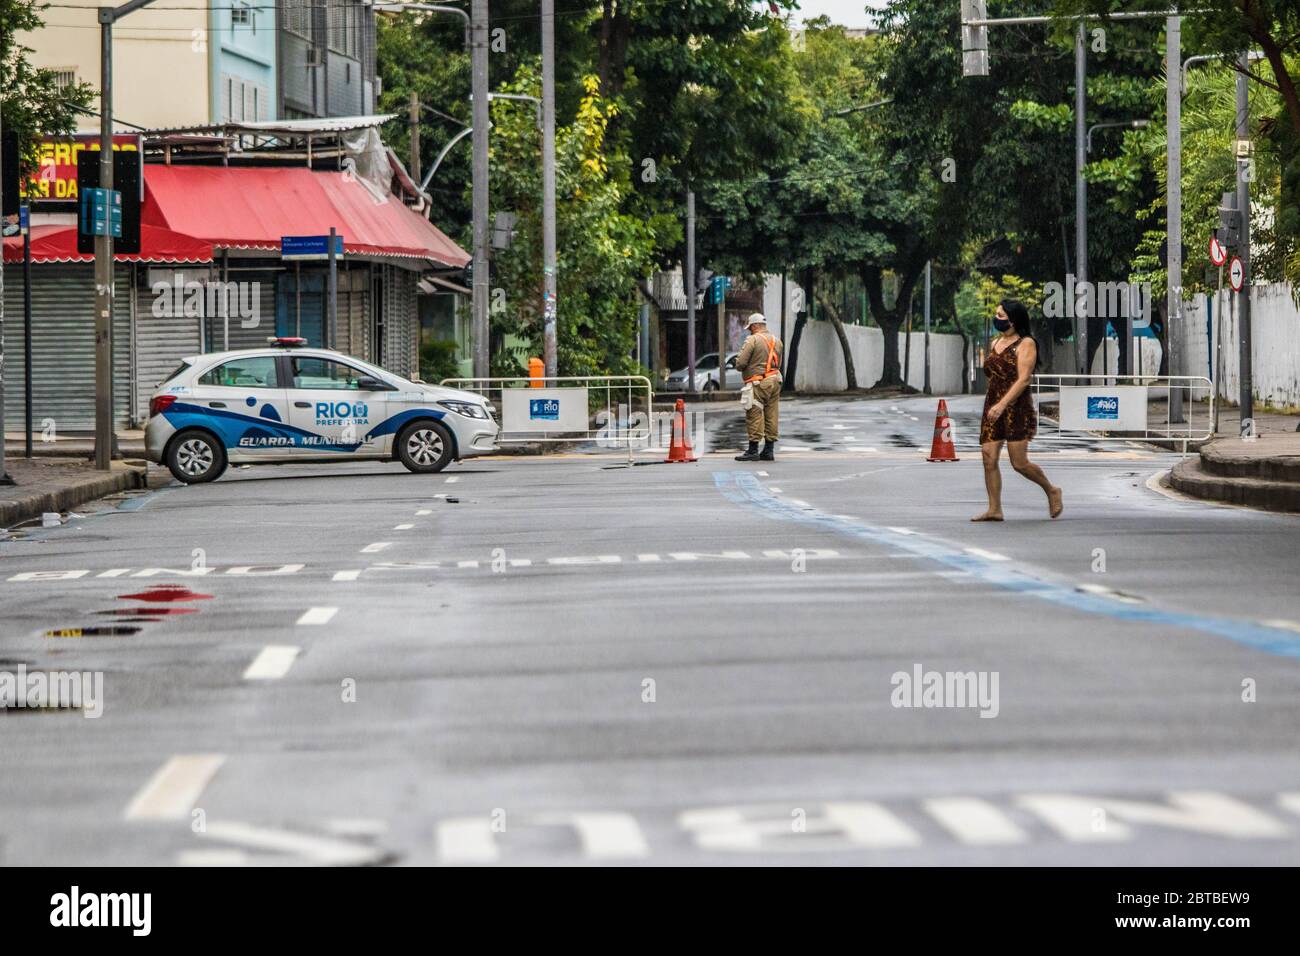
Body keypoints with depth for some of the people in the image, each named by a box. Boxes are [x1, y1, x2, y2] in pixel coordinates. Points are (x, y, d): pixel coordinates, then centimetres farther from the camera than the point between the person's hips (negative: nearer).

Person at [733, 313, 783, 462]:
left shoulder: (753, 340, -9)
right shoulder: (776, 341, 15)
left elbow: (741, 363, -13)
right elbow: (778, 363, 16)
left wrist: (739, 364, 8)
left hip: (758, 383, -7)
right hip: (775, 380, 7)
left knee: (754, 416, -4)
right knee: (771, 416, 9)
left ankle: (753, 450, -4)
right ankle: (769, 450, 11)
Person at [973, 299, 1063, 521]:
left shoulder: (1025, 344, -6)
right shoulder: (994, 344, 16)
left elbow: (1023, 379, -15)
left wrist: (1002, 404, -23)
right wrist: (993, 405, 18)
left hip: (1016, 408, -7)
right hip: (993, 407, 7)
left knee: (1019, 463, -7)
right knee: (989, 459, -4)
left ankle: (1052, 491, 17)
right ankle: (994, 509, 0)